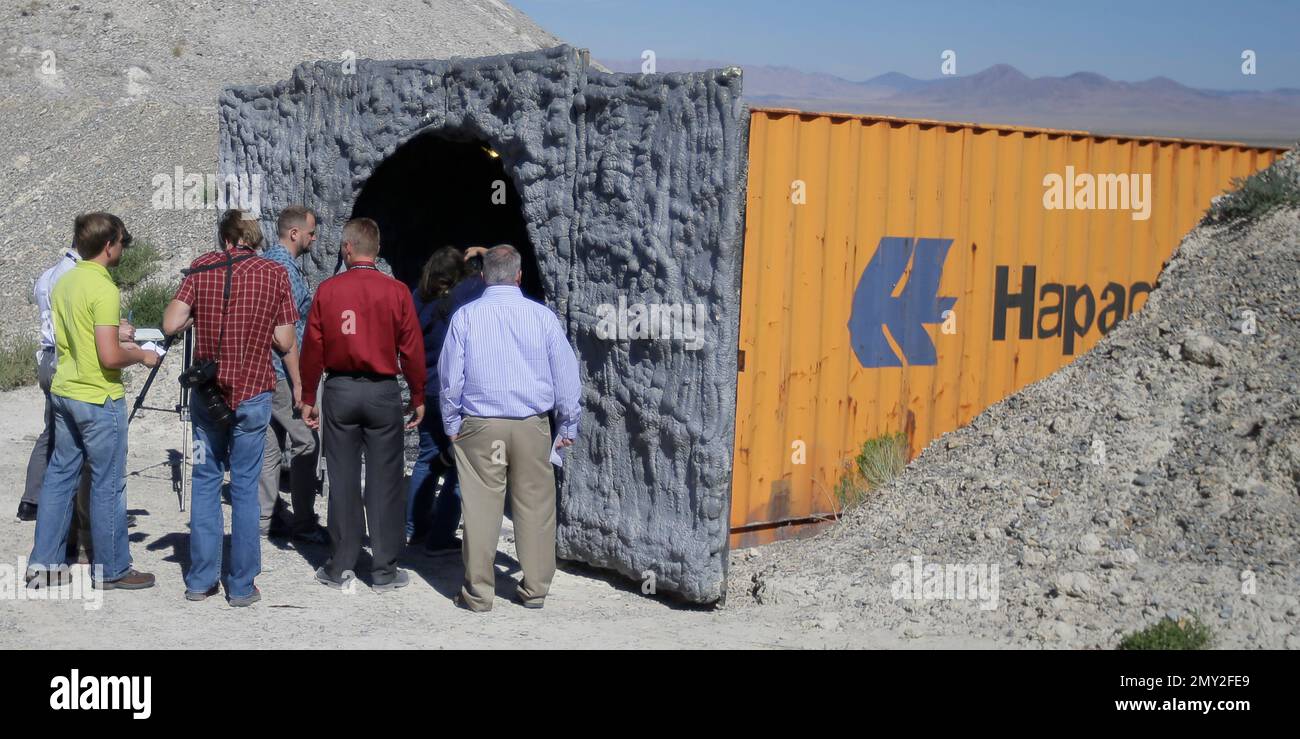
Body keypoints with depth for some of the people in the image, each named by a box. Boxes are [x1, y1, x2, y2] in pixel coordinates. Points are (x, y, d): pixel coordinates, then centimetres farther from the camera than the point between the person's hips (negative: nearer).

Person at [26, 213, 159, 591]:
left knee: (59, 475, 14)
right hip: (99, 398, -9)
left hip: (64, 391, 9)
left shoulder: (63, 282, 8)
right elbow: (109, 357, -24)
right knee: (108, 484, 2)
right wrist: (141, 355, -6)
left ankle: (44, 563, 18)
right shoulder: (104, 289, -19)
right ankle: (111, 570, 11)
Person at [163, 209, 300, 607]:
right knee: (245, 487, 5)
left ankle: (200, 580, 15)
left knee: (205, 481, 12)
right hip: (253, 394, -1)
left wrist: (200, 314, 14)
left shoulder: (201, 268, 0)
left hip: (206, 392, 1)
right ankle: (241, 586, 8)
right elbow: (285, 341, -3)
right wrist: (298, 385, 12)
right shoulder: (274, 273, -1)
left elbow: (170, 324, -6)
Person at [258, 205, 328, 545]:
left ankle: (263, 520, 16)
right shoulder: (287, 269, -16)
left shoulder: (265, 261, 14)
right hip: (284, 372, -10)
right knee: (305, 443, -3)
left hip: (262, 371, 10)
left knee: (269, 445, 12)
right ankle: (303, 524, 0)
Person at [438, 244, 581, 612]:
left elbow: (450, 378, 2)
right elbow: (566, 375, 5)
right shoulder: (542, 316, 0)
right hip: (532, 427, 1)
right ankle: (534, 590, 14)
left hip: (479, 427, 0)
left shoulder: (465, 316, -1)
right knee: (534, 507, 7)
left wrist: (452, 425, 13)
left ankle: (478, 592, 8)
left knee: (480, 508, 2)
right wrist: (568, 425, 15)